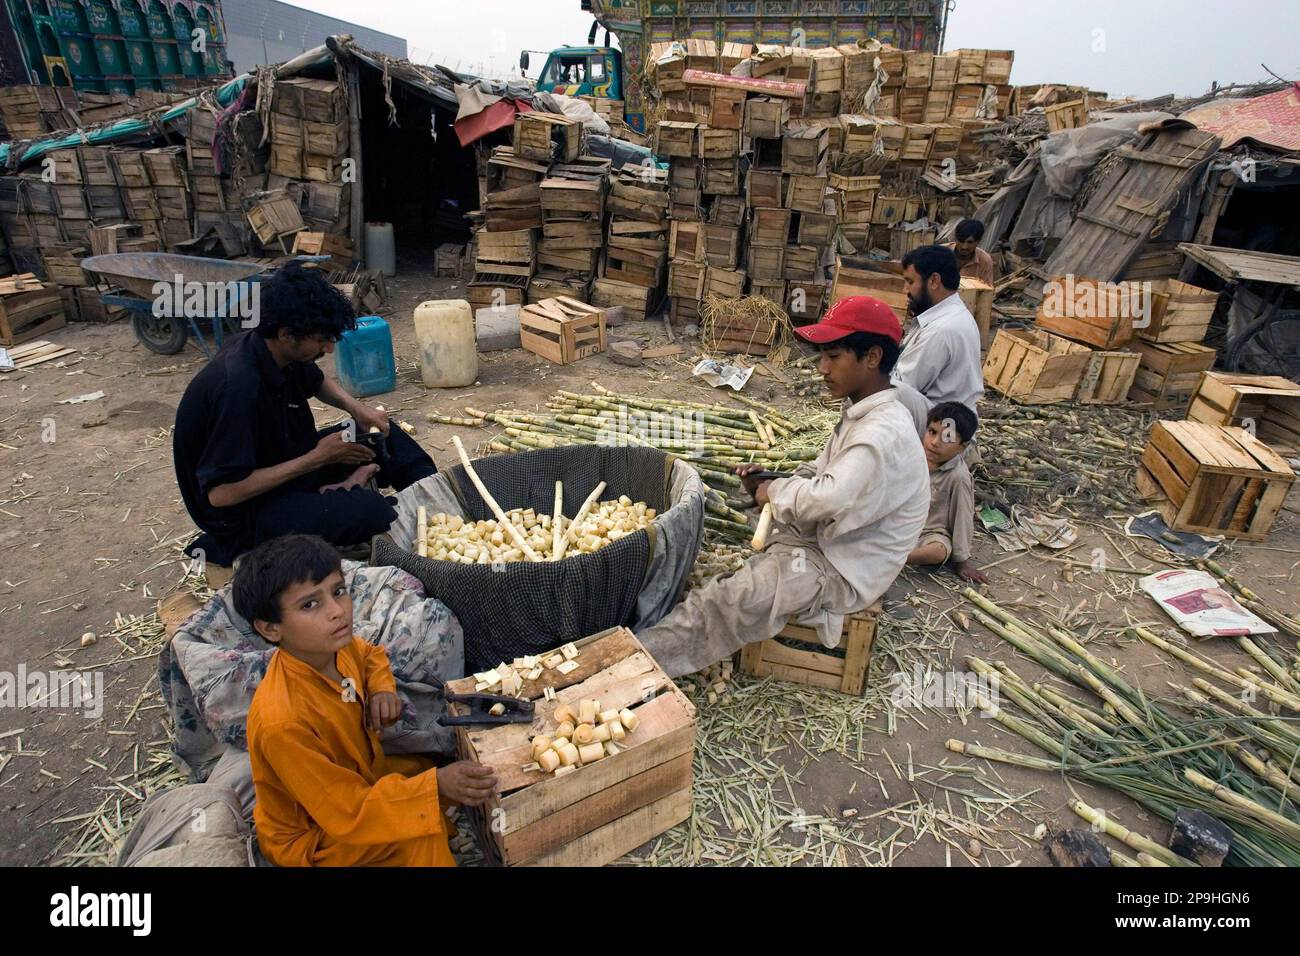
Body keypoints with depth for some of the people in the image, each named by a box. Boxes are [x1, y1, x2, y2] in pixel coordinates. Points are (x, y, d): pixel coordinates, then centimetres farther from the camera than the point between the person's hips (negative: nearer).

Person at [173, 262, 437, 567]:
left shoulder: (281, 353, -6)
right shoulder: (237, 387, -31)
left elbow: (317, 381, 19)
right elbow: (222, 493, -30)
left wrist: (356, 408, -1)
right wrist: (317, 458, -25)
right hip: (240, 511, -9)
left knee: (382, 434, 9)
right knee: (371, 513, -32)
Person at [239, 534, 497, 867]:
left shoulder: (334, 647, -14)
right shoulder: (281, 723, -36)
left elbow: (369, 654, 13)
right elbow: (351, 814, -31)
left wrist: (382, 688, -7)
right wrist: (435, 787, -37)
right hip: (309, 838, -8)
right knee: (420, 835, -25)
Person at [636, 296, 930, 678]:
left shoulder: (885, 434, -27)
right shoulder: (862, 414, 6)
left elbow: (829, 499, -38)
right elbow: (819, 473, 13)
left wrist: (775, 491, -18)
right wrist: (768, 482, -6)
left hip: (843, 571, -10)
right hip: (828, 539, 10)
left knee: (727, 601, -17)